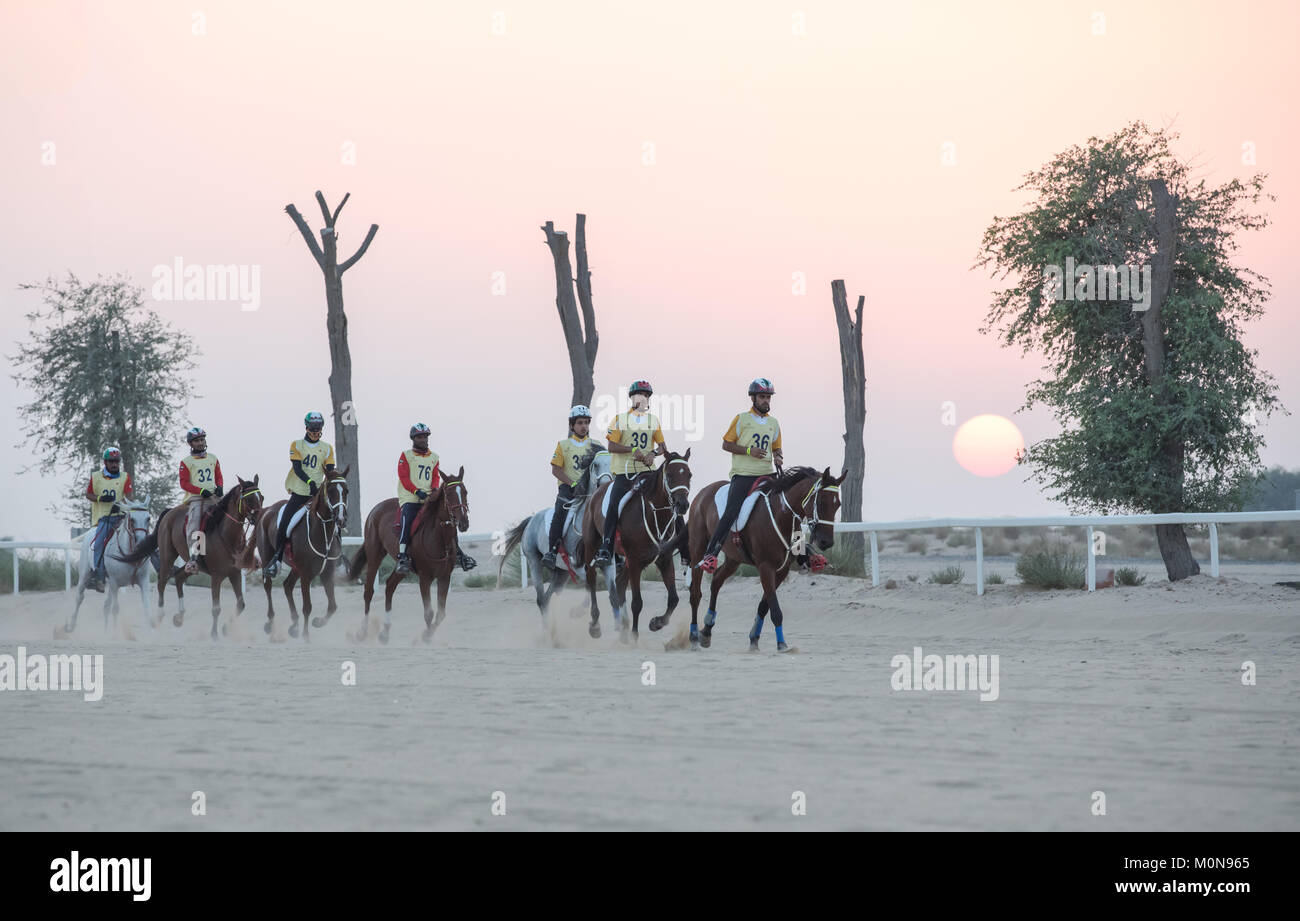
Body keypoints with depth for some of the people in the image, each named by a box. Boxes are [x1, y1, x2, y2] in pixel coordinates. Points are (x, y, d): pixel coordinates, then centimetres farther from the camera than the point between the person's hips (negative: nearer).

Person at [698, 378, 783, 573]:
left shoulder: (773, 423, 15)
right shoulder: (741, 419, 0)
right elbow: (726, 444, -1)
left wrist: (778, 457, 2)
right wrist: (749, 451, -14)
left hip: (766, 474, 5)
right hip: (743, 475, -5)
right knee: (731, 512, -18)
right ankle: (710, 554, -16)